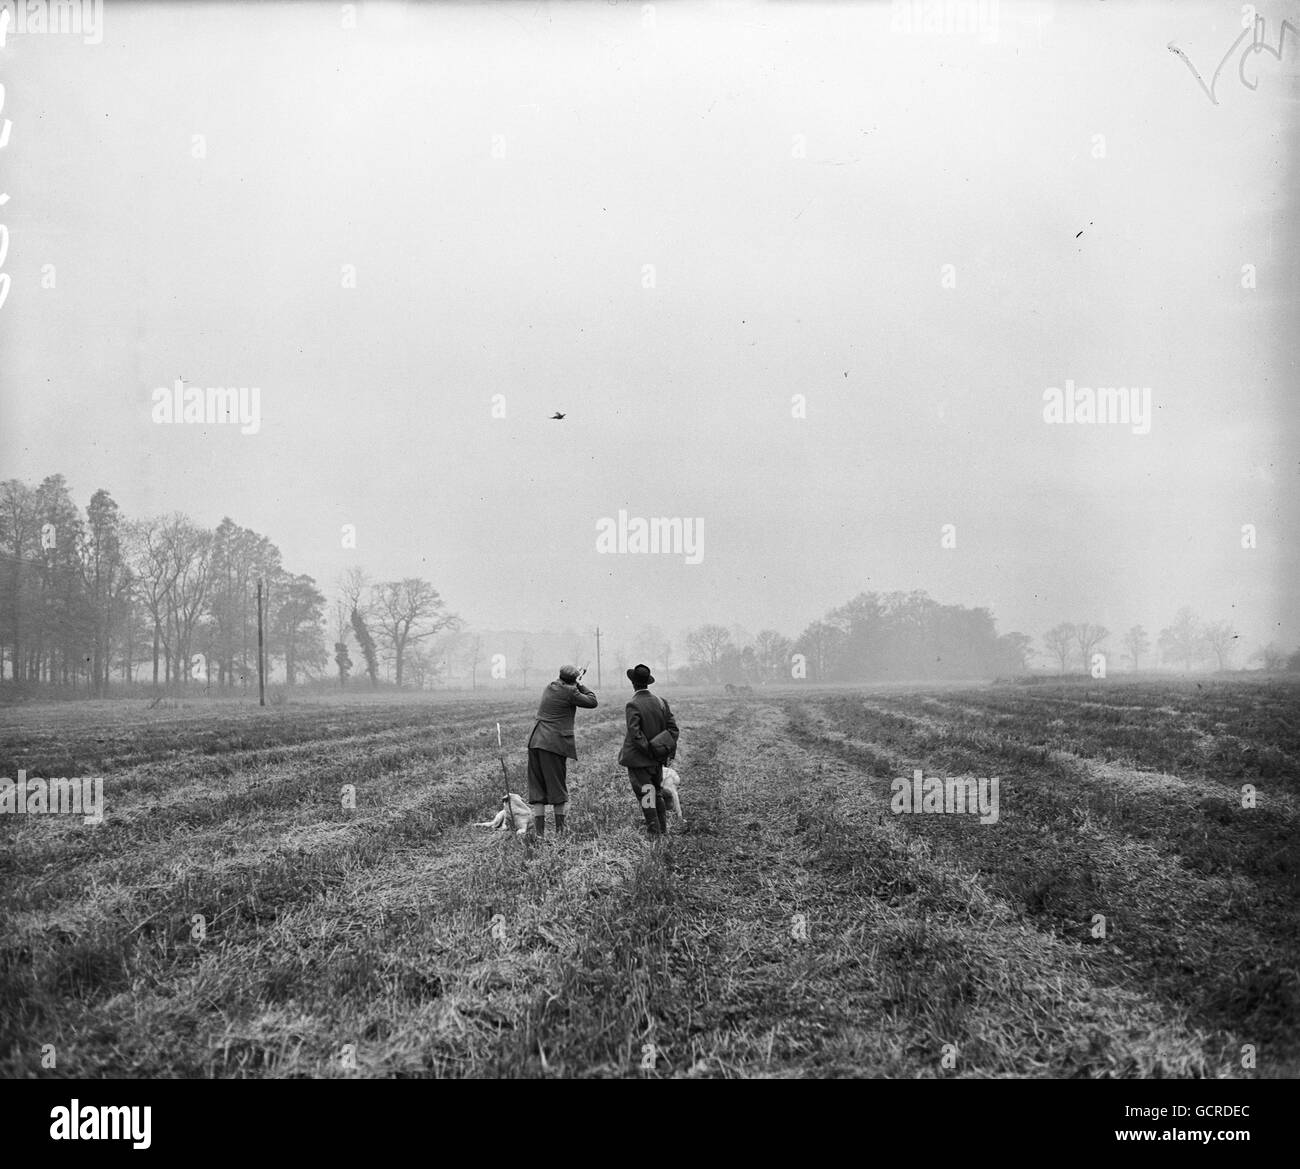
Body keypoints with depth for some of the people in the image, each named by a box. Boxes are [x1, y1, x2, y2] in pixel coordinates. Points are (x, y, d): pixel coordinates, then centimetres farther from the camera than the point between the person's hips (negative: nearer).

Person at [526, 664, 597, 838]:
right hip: (554, 744, -6)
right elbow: (592, 702, 0)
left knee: (537, 787, 8)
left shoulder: (550, 688, 14)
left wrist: (577, 684, 26)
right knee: (557, 787, 5)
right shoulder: (569, 692, -7)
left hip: (535, 741, 6)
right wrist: (581, 685, 10)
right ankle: (559, 830, 11)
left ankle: (540, 832, 7)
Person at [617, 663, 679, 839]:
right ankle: (663, 830, 26)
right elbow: (673, 727, 1)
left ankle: (655, 832, 5)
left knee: (645, 796, 2)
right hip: (657, 759, 6)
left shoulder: (633, 705, -17)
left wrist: (648, 750, -16)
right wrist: (670, 750, 4)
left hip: (638, 759, -6)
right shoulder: (660, 701, 1)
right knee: (657, 793, 20)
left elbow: (634, 733, -24)